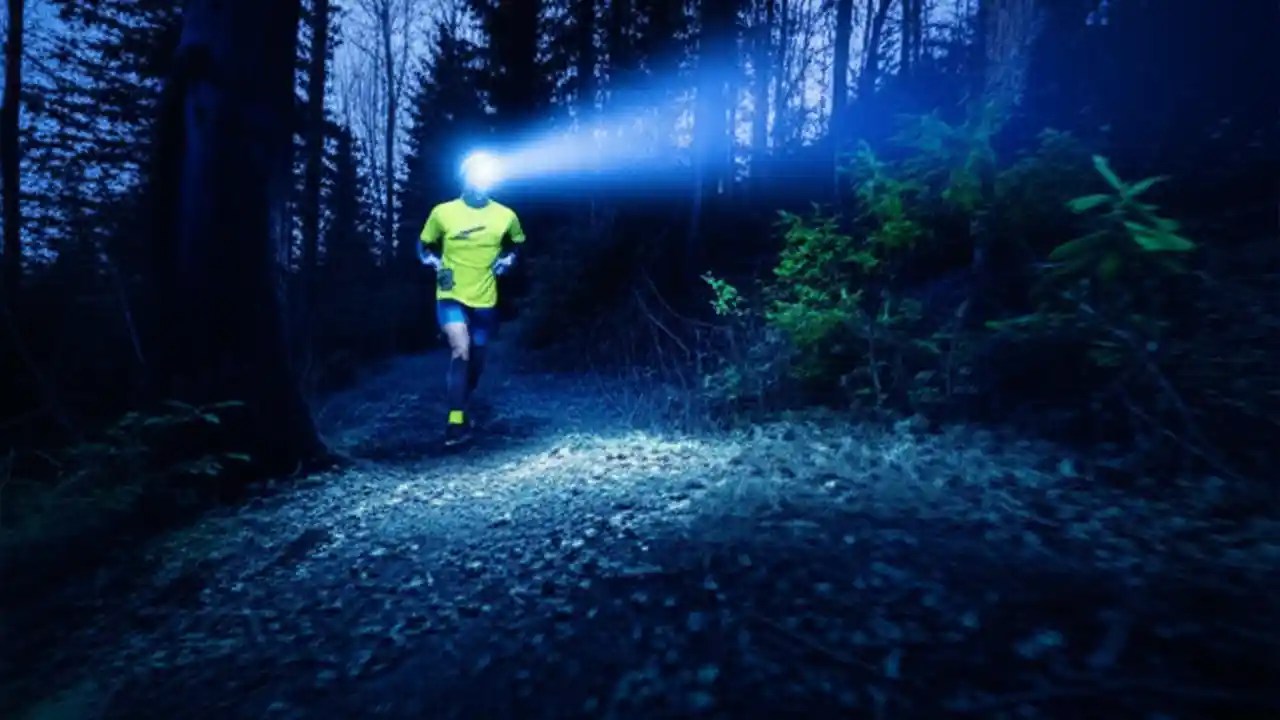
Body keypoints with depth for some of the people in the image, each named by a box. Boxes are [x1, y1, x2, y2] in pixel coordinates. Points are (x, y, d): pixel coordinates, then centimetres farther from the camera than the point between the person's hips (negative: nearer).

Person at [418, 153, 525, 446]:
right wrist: (436, 266, -10)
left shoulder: (506, 216, -4)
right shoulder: (442, 212, -7)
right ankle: (456, 420, -10)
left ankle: (463, 407, 41)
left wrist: (506, 260, -3)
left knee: (476, 361, 14)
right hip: (451, 297, -2)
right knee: (461, 351, -23)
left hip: (485, 301, 3)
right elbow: (423, 245, 8)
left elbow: (517, 244, 16)